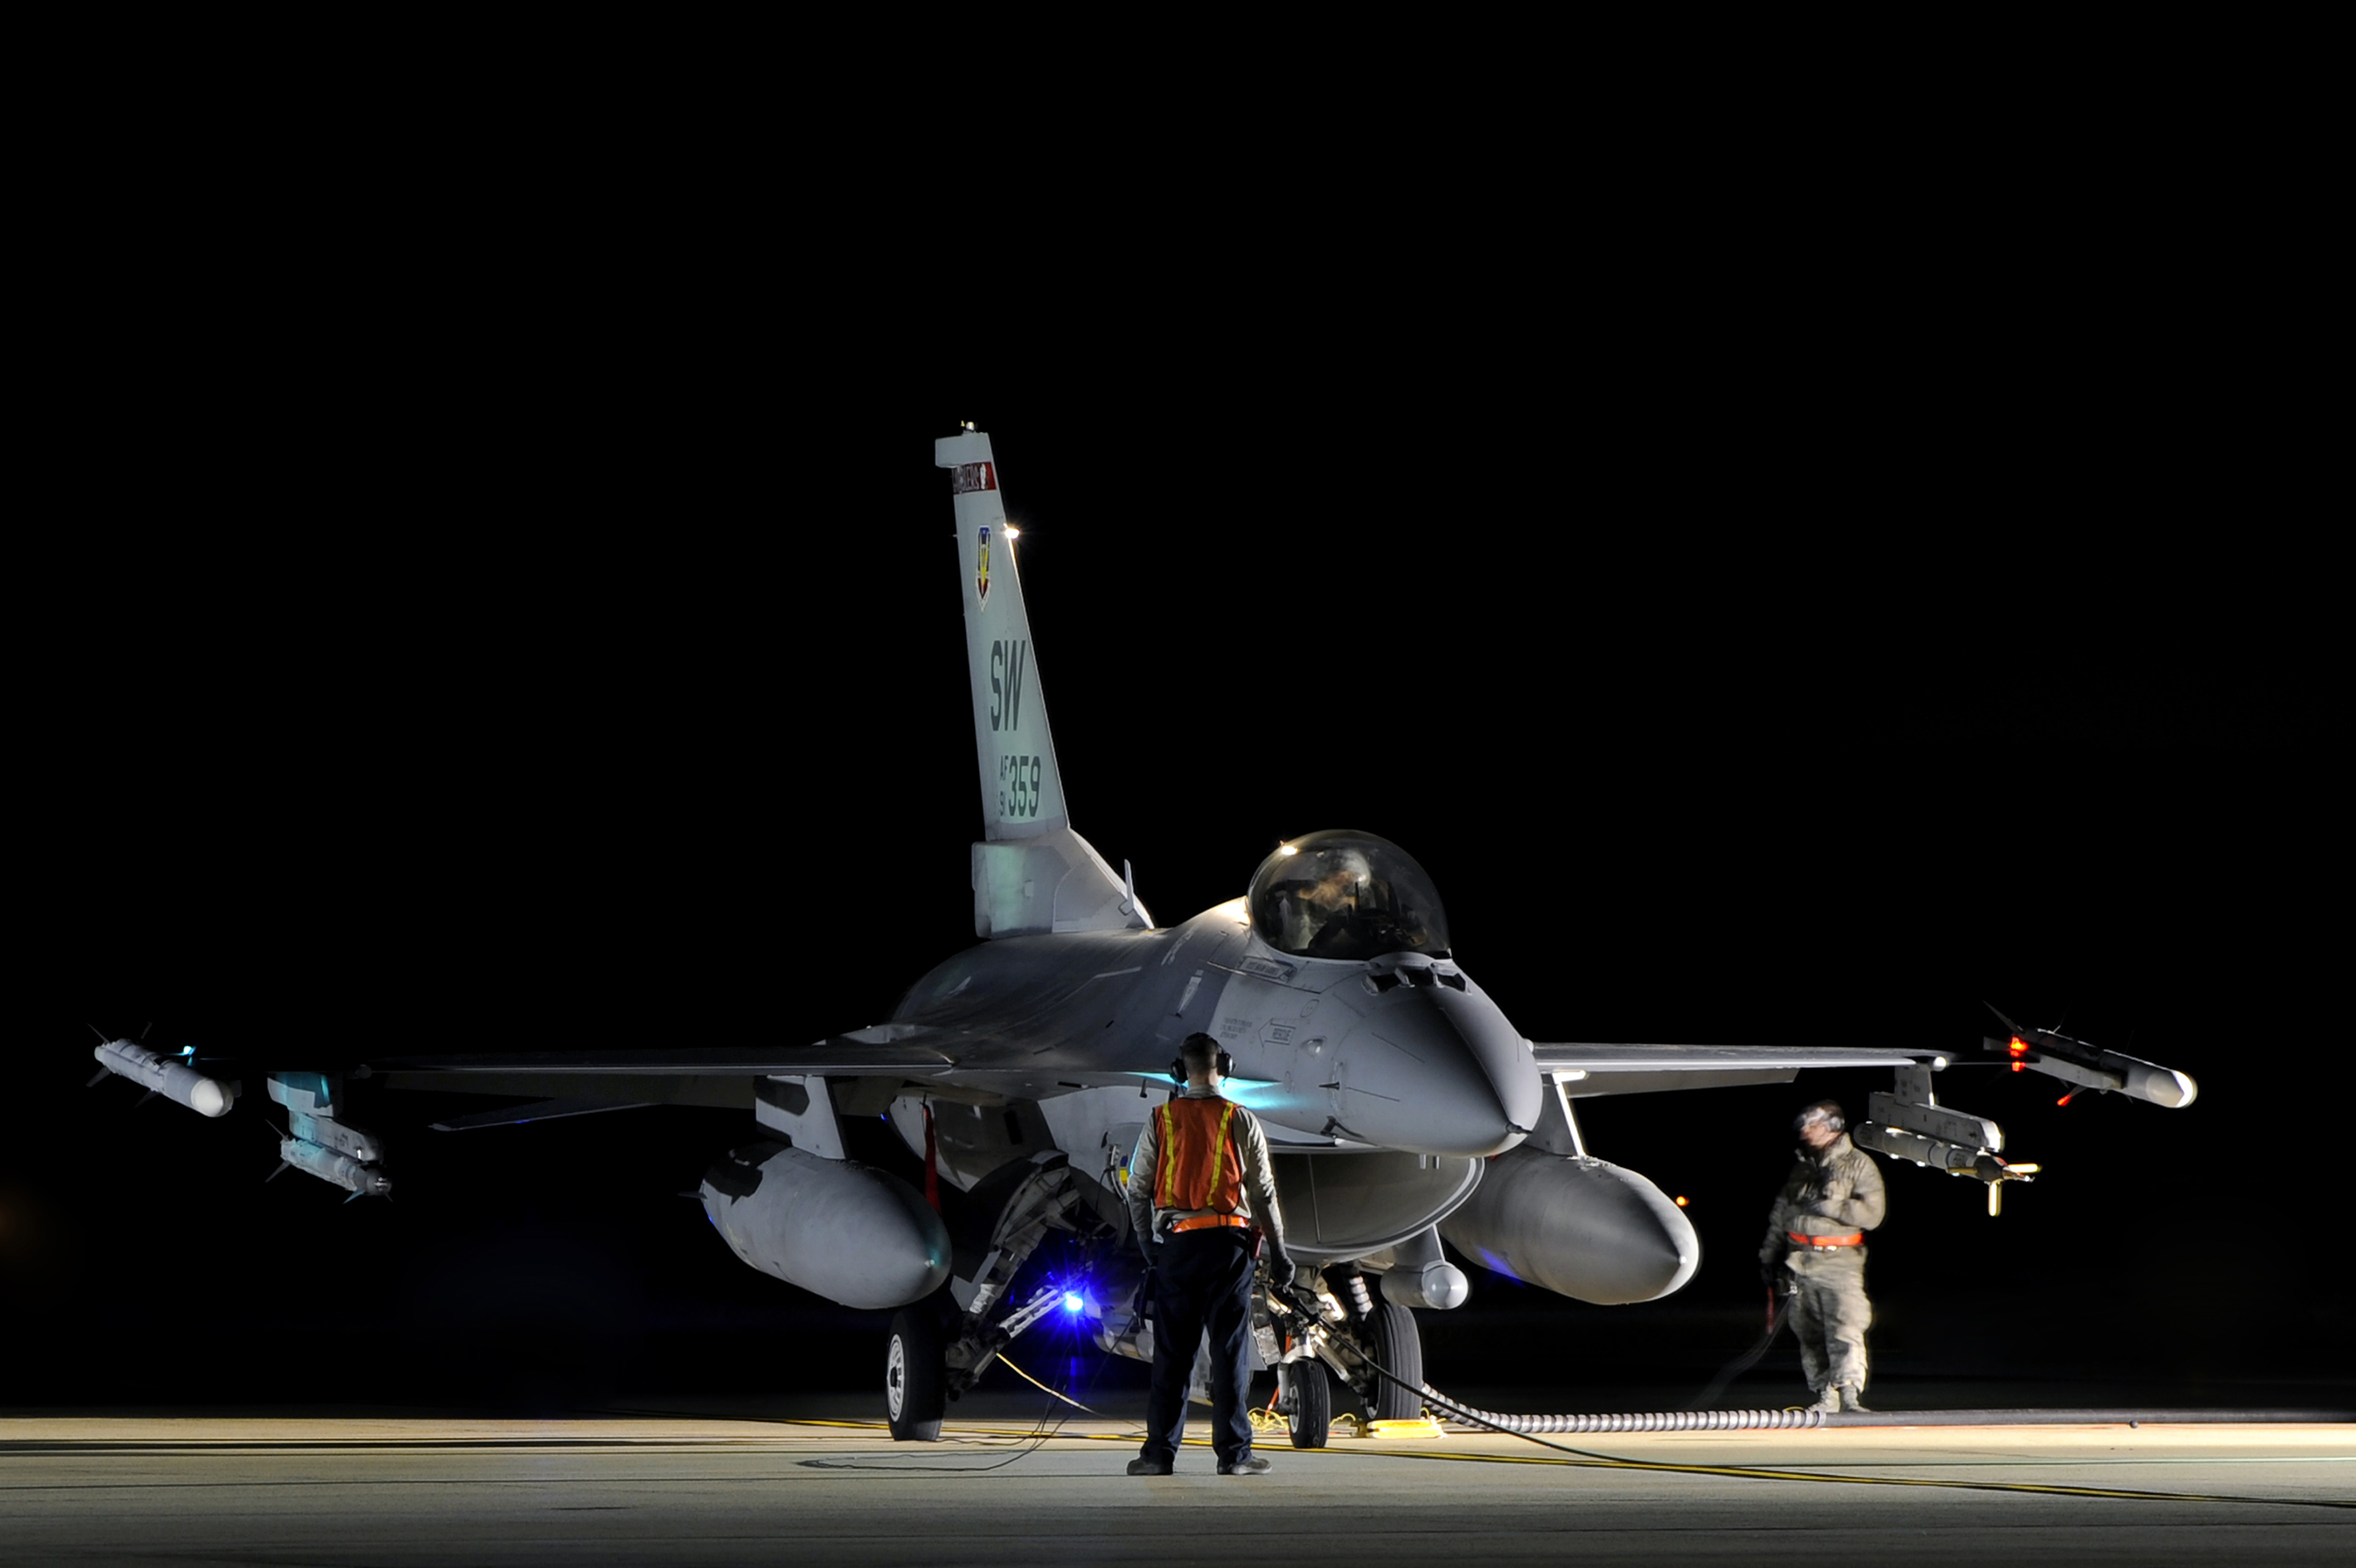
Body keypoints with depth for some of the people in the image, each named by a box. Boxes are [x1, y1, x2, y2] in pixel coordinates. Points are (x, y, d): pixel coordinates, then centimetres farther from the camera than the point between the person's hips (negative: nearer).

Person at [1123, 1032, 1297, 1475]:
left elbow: (1137, 1191, 6)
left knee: (1171, 1352, 5)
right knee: (1230, 1351, 0)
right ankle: (1234, 1452, -1)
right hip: (1228, 1243, -1)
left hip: (1175, 1244, 2)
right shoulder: (1242, 1122, 0)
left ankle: (1159, 1451, 4)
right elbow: (1263, 1192, 0)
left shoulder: (1159, 1122, 4)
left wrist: (1149, 1248, 15)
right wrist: (1278, 1252, 6)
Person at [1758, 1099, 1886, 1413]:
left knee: (1845, 1332, -16)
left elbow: (1872, 1213, -11)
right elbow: (1779, 1214, 24)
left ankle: (1850, 1395, -22)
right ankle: (1824, 1396, 13)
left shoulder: (1858, 1164, 0)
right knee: (1809, 1335, 6)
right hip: (1799, 1265, 6)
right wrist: (1768, 1256, 22)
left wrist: (1827, 1206, -16)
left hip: (1839, 1262, -6)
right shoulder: (1801, 1168, 17)